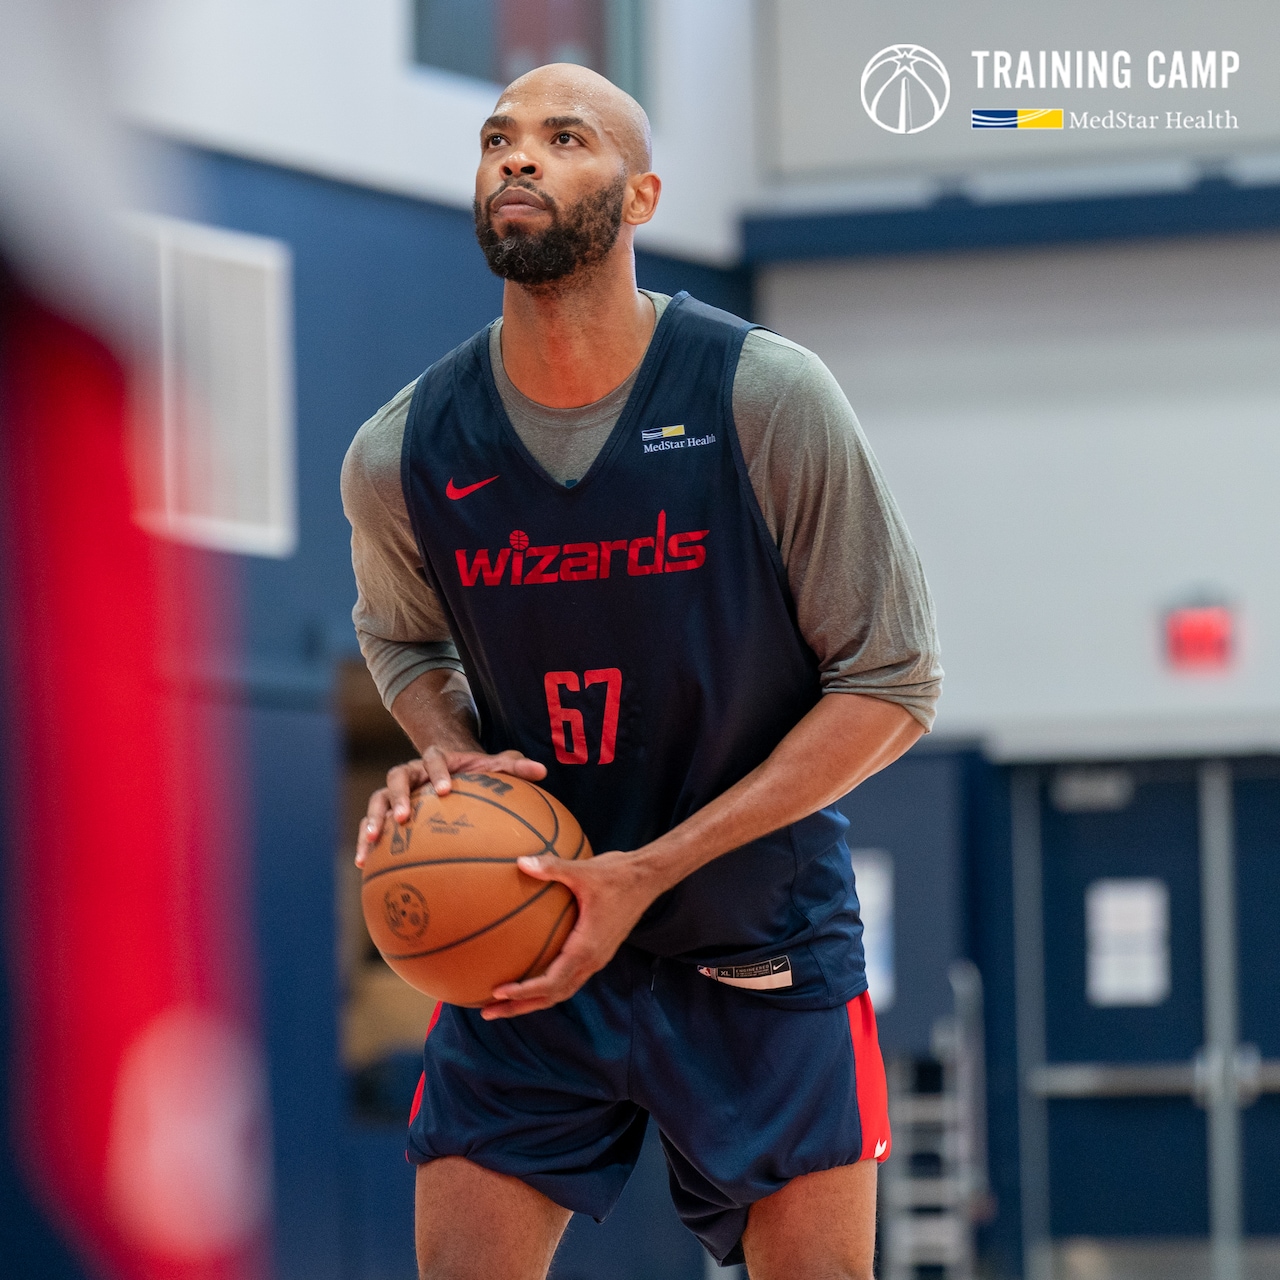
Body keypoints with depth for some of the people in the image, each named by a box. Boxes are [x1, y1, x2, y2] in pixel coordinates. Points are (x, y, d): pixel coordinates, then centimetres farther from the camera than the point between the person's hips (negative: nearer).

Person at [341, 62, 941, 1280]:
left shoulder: (769, 401, -15)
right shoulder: (400, 456, -6)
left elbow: (892, 683, -10)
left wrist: (648, 872, -17)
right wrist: (445, 751, -8)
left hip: (761, 955, -1)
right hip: (523, 946, 2)